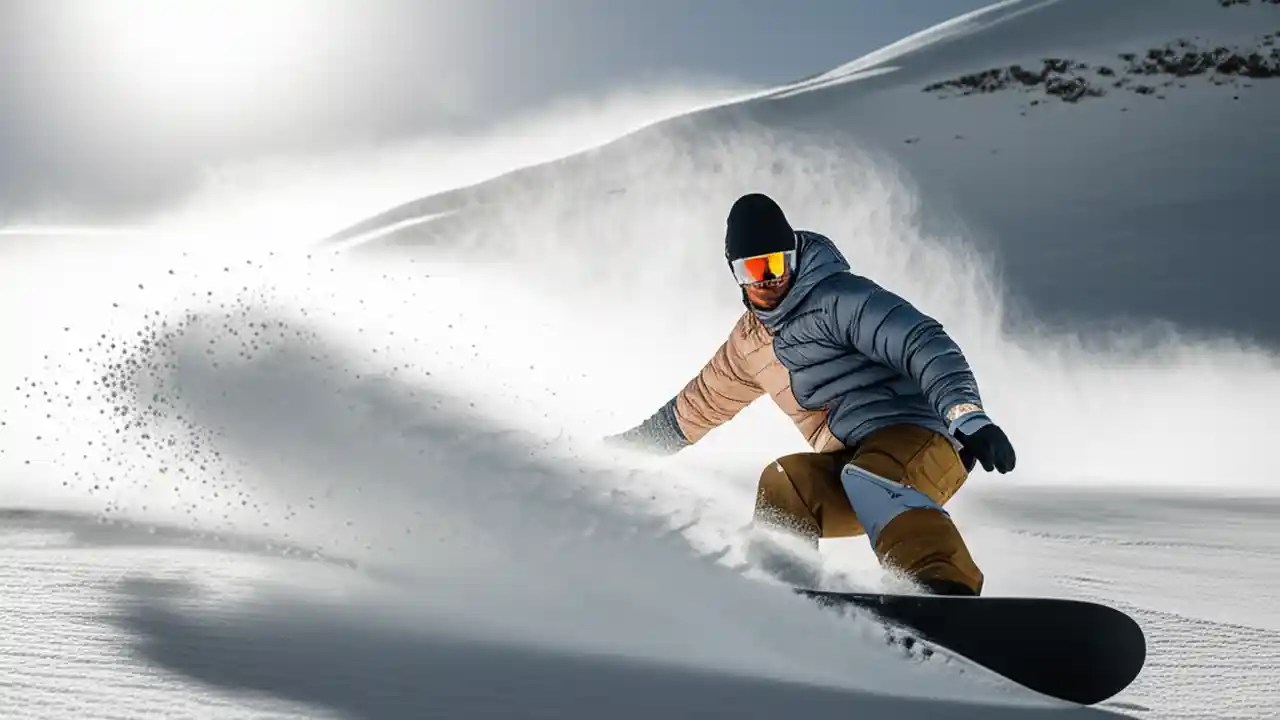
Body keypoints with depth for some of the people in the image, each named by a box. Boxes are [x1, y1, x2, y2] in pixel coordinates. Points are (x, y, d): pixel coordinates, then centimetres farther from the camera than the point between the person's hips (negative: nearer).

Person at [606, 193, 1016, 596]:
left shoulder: (836, 297, -9)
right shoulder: (749, 341, 17)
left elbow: (923, 344, -21)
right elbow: (698, 405, 33)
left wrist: (969, 416, -36)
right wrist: (625, 446, 38)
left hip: (920, 436, -7)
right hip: (858, 463, 8)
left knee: (868, 479, -38)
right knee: (784, 484, -17)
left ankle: (952, 595, -55)